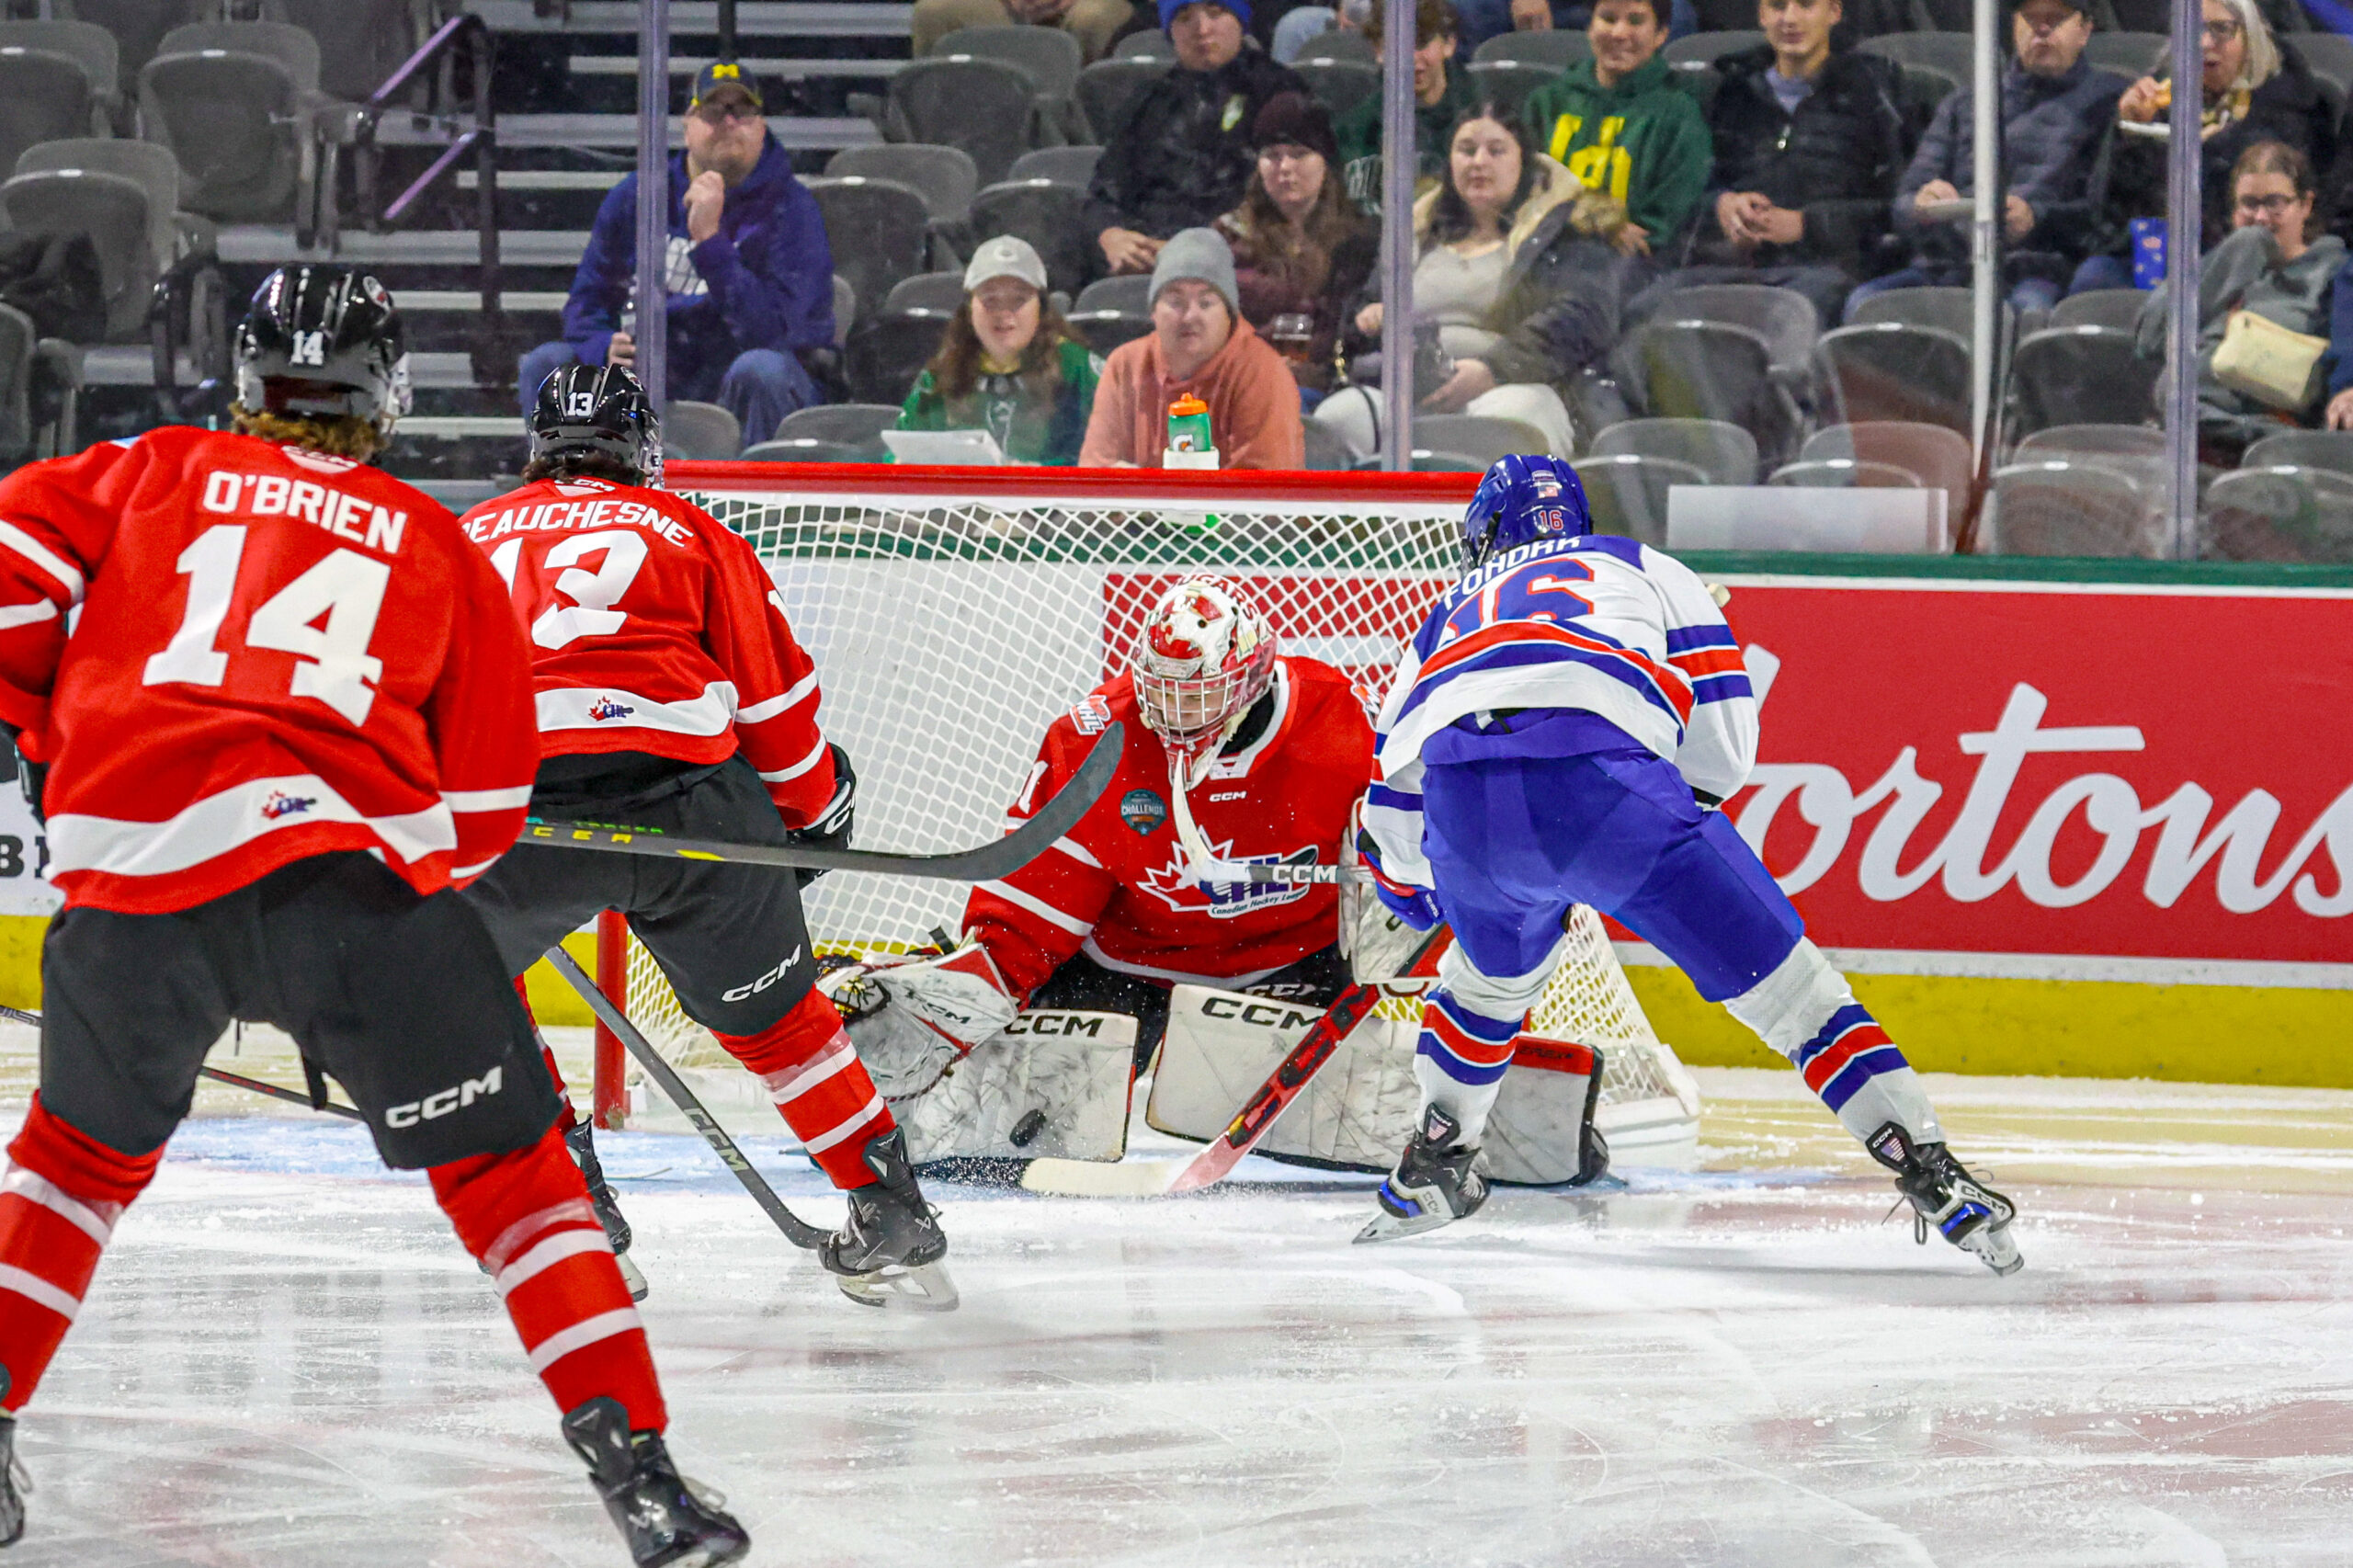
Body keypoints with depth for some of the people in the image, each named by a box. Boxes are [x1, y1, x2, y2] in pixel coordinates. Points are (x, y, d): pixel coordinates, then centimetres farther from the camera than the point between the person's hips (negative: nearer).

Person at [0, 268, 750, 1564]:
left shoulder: (152, 474, 22)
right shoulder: (441, 547, 23)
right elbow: (485, 804, 19)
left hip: (132, 872, 1)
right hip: (353, 863, -1)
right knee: (504, 1165, 9)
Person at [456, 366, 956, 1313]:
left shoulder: (467, 538, 25)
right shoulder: (692, 535, 20)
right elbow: (774, 698, 19)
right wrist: (817, 811, 34)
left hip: (512, 803, 0)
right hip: (684, 791, 0)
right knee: (770, 1014, 18)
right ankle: (890, 1215, 19)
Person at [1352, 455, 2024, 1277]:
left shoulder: (1448, 613, 40)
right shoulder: (1645, 568, 34)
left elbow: (1396, 797, 39)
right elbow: (1723, 742, 20)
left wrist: (1411, 892, 58)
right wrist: (1681, 806, 39)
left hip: (1463, 801, 3)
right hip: (1598, 770, -3)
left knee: (1493, 968, 37)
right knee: (1776, 976, 6)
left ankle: (1432, 1166, 41)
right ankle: (1927, 1171, -3)